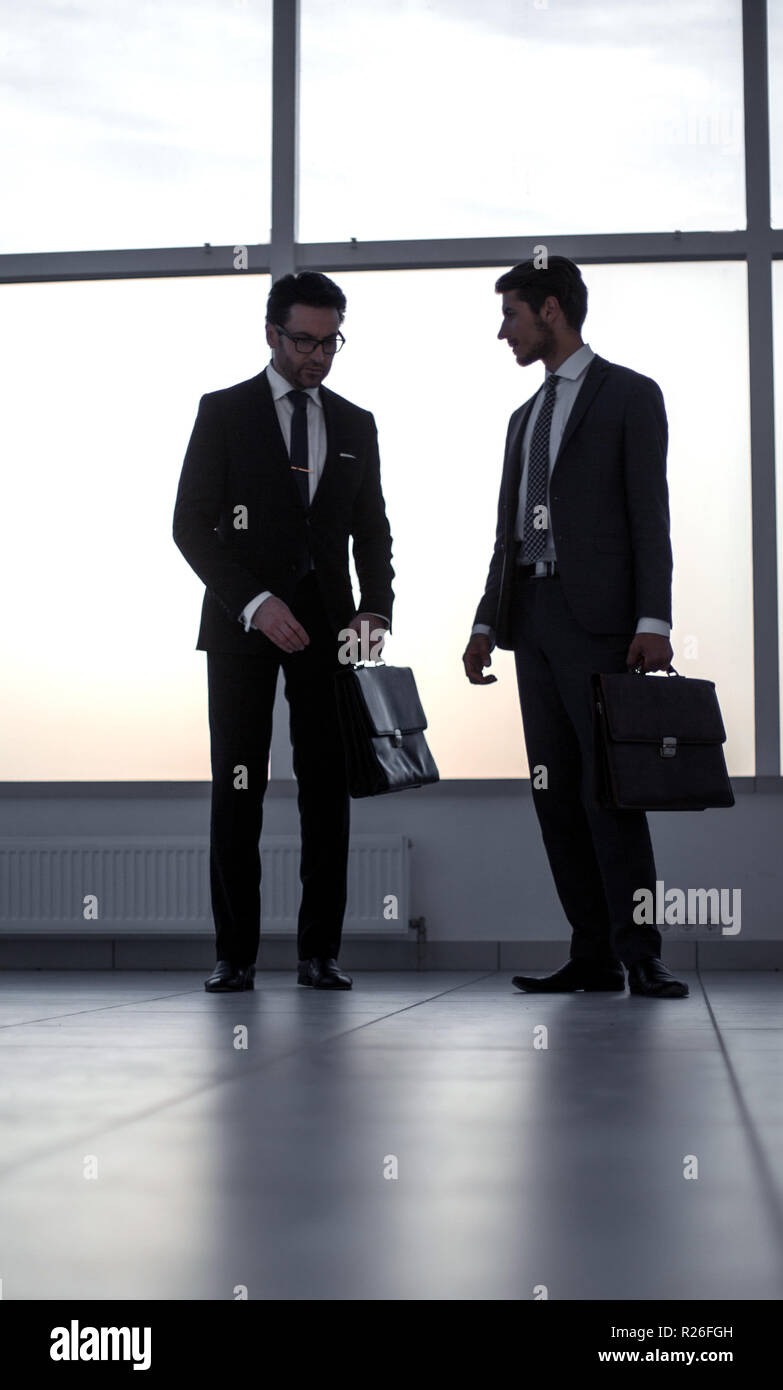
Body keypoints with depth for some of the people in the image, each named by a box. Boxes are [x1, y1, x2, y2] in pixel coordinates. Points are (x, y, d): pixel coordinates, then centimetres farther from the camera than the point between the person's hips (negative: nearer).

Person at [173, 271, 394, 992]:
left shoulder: (355, 425, 14)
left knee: (328, 787, -2)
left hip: (325, 625, 3)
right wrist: (254, 602, -15)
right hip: (241, 623, -3)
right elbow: (192, 525, -3)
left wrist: (376, 609, -4)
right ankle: (235, 953, 2)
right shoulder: (224, 412, 3)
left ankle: (320, 952, 4)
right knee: (238, 790, -4)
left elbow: (373, 531, 14)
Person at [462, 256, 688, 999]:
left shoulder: (629, 395, 2)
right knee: (555, 791, 3)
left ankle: (638, 955, -8)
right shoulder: (525, 416, 23)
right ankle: (592, 956, 5)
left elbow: (650, 514, -6)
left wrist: (654, 621, -15)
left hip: (598, 617, -7)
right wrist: (488, 622, 13)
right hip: (532, 617, 7)